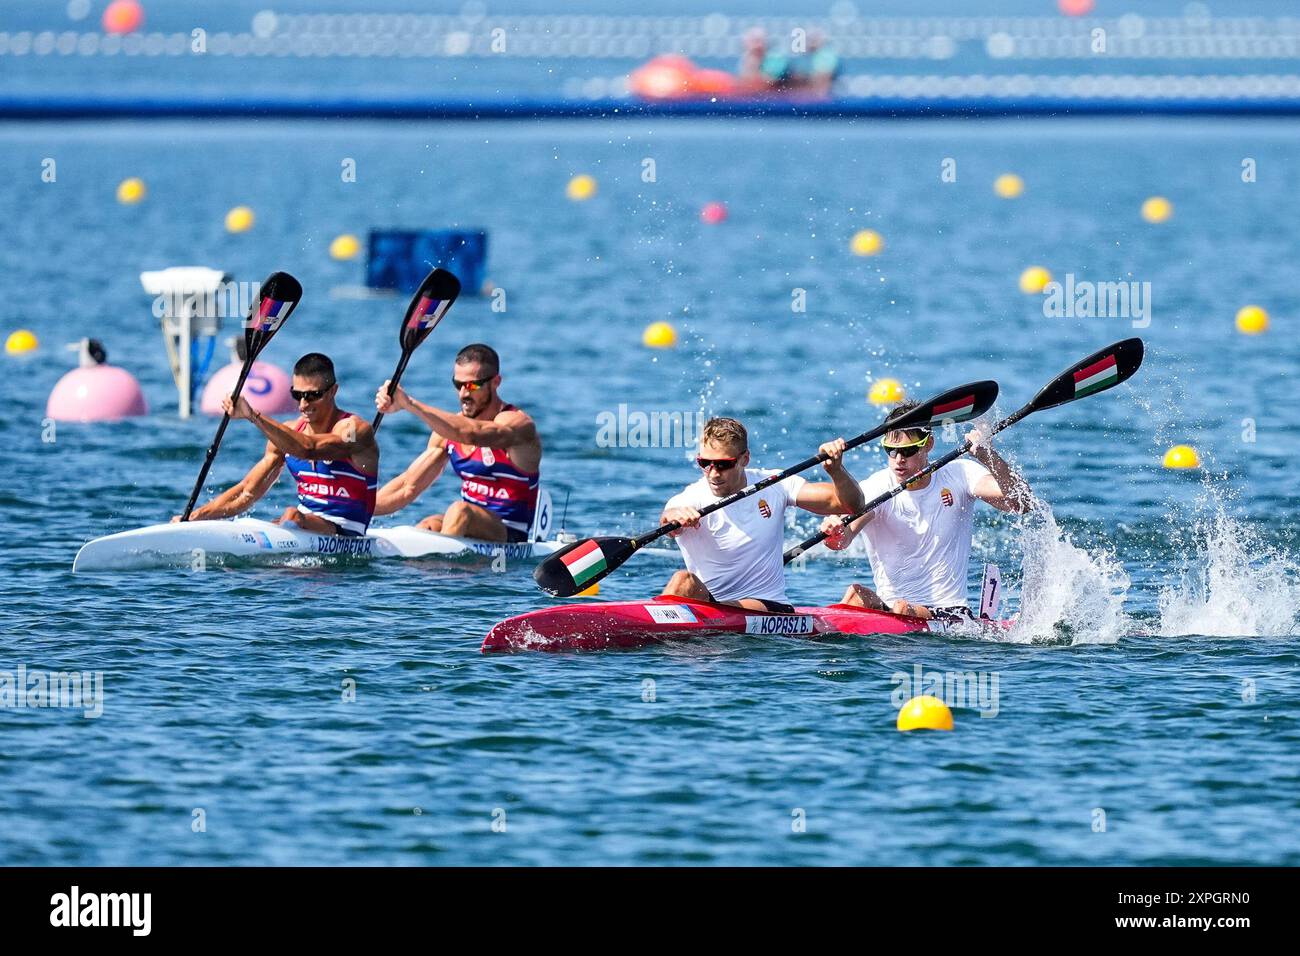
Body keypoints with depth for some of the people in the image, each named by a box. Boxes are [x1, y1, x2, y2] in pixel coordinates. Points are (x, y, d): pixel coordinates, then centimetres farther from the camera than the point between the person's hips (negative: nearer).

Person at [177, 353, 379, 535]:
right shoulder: (290, 432, 10)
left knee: (292, 517, -35)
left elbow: (307, 449, -31)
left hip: (345, 536, -7)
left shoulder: (355, 430, -10)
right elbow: (247, 493, 9)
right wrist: (194, 516, -3)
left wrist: (254, 416, -39)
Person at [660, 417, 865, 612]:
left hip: (769, 607, 0)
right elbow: (669, 525, -35)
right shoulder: (690, 500, -10)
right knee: (683, 582, -32)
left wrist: (836, 471, -22)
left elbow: (850, 505, -1)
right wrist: (673, 515, -60)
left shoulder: (773, 487, -1)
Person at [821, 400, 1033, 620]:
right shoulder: (875, 489, -5)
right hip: (886, 606, 0)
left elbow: (1022, 503, -15)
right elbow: (840, 542, -23)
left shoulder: (959, 475, -1)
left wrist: (988, 456, -30)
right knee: (856, 594, -33)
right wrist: (835, 533, -49)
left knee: (902, 609, -32)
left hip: (949, 612, 0)